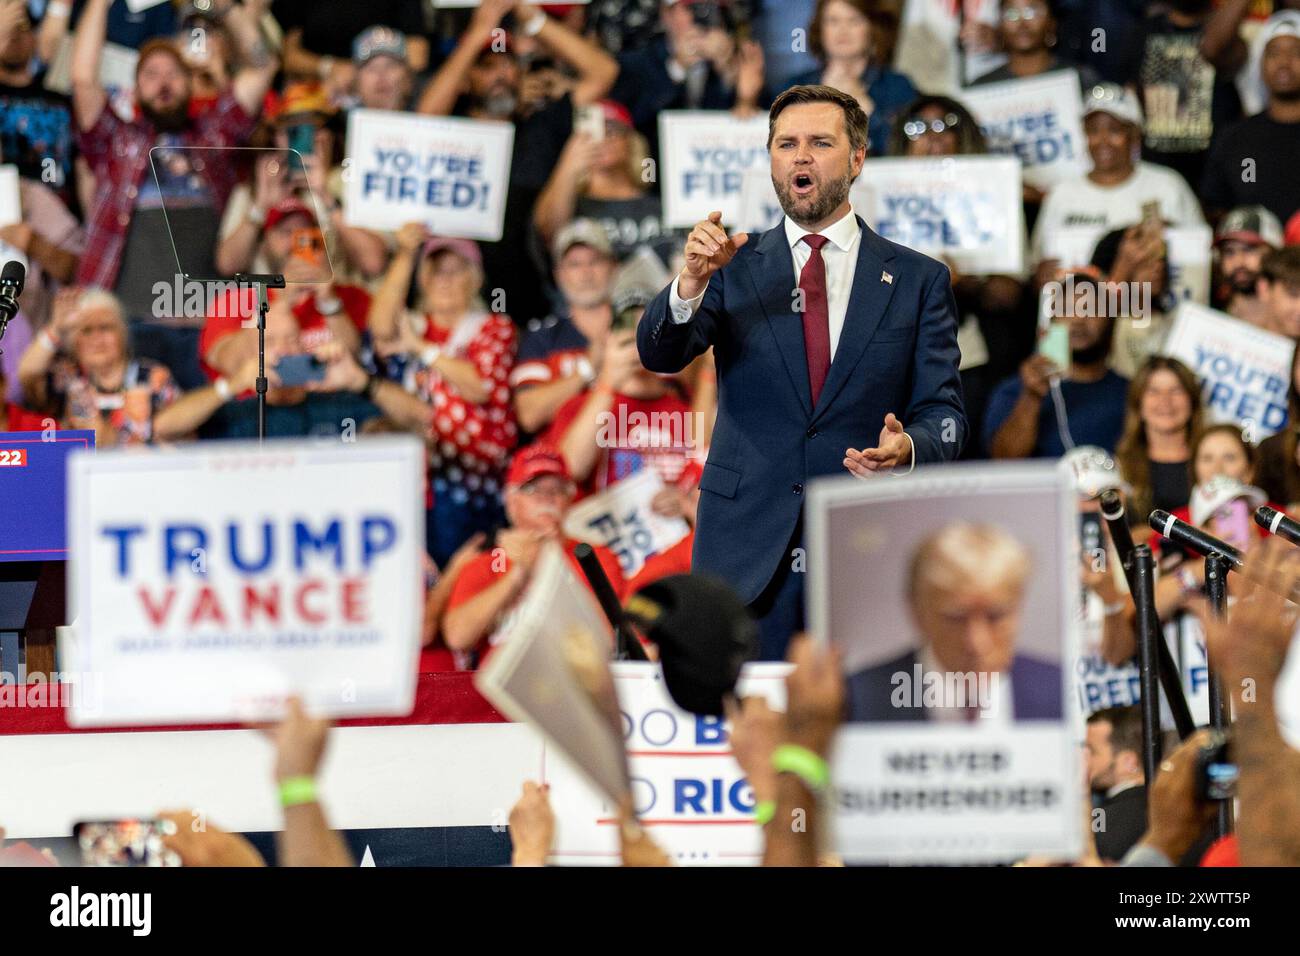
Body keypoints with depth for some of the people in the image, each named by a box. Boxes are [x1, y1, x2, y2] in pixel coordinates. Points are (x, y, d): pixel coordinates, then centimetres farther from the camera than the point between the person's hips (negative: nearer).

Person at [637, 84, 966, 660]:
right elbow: (658, 353, -4)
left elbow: (943, 412, 4)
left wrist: (907, 448, -19)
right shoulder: (736, 269, 9)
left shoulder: (918, 281, 8)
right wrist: (691, 283, -25)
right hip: (747, 545, 0)